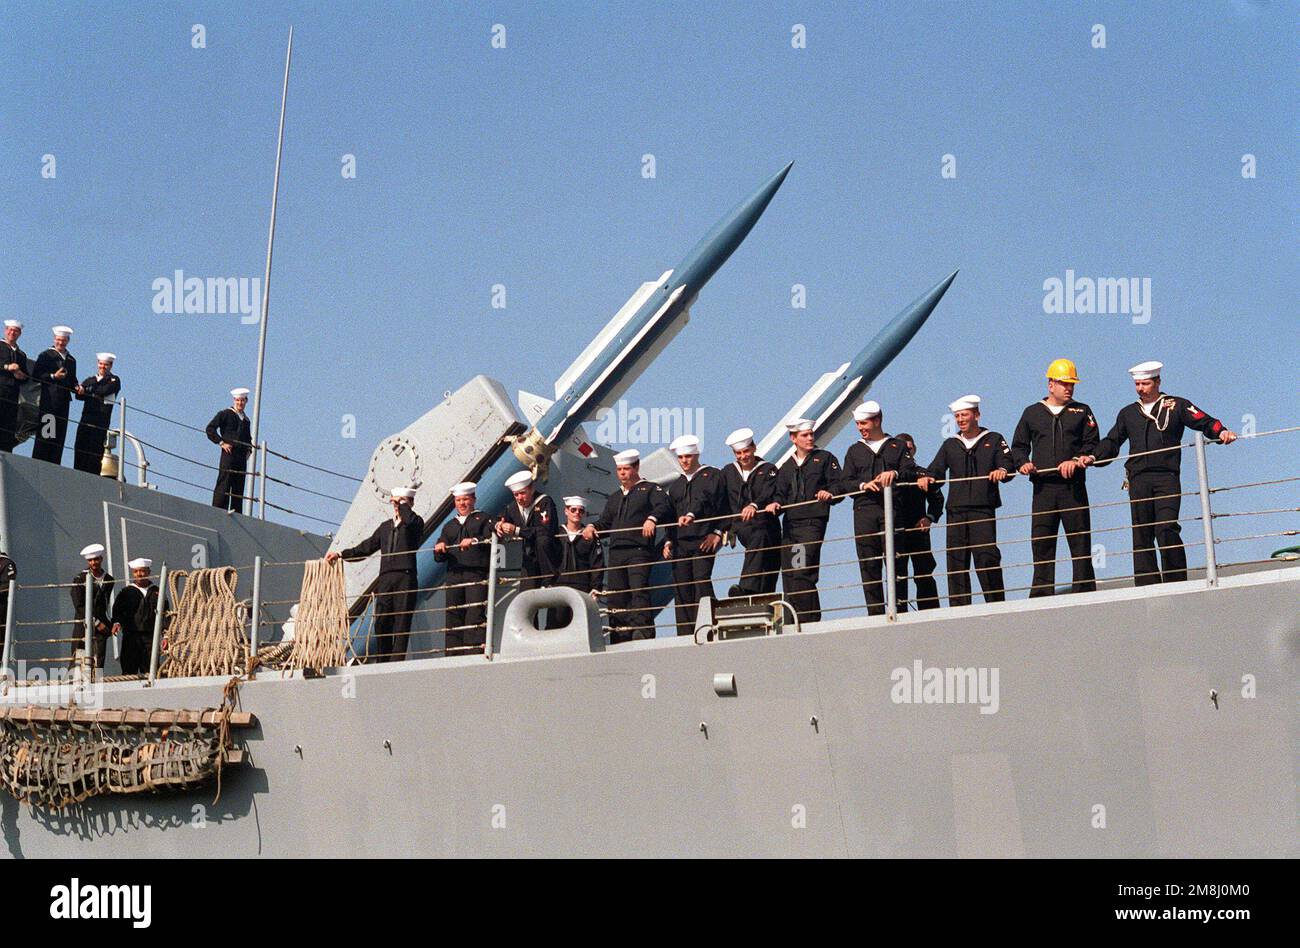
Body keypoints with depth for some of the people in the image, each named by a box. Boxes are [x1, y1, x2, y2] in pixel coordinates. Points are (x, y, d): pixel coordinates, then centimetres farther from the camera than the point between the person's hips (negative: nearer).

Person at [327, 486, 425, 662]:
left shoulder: (416, 522, 7)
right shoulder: (385, 526, 25)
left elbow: (410, 520, -19)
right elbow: (367, 547, 25)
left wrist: (402, 502, -2)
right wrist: (340, 554, 17)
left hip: (405, 577, -5)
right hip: (385, 578, 5)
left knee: (401, 621, -8)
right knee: (381, 622, 0)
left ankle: (397, 662, -10)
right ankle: (381, 663, 3)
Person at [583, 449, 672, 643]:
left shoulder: (650, 489, 9)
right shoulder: (614, 498, 29)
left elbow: (664, 507, -8)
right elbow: (605, 522, 26)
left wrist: (652, 518, -28)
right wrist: (592, 527, 4)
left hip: (639, 551, -6)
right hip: (616, 552, 6)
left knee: (639, 590, -19)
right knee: (614, 596, 1)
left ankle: (642, 631, -24)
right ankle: (619, 639, 3)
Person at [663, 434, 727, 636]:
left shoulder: (712, 476, 5)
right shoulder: (675, 485, 23)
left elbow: (723, 506, -2)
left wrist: (717, 533, -12)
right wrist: (669, 541, 13)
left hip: (703, 541, -5)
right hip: (679, 544, 5)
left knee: (702, 583, -15)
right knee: (681, 589, 0)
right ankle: (685, 635, 1)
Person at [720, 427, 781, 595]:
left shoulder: (768, 469, 5)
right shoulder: (728, 472, 16)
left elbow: (769, 494, -13)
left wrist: (754, 505, -31)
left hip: (765, 524, 0)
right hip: (742, 528, 0)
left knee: (758, 541, -23)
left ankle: (746, 588, -35)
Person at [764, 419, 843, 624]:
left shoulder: (825, 459, 10)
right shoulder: (787, 467, 23)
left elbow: (838, 485, 1)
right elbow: (780, 493, 15)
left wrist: (829, 494, -20)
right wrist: (775, 503, -6)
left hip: (813, 522, -5)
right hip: (790, 524, 5)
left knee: (802, 571, -17)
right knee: (788, 574, 2)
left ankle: (810, 618, -15)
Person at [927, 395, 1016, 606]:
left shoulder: (994, 440, 13)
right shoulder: (950, 445, 21)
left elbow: (1008, 466, 3)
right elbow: (936, 471, 15)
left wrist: (1002, 470, -20)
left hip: (983, 509, -3)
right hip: (956, 510, 3)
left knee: (986, 556, -13)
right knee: (956, 560, -1)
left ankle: (997, 603, -7)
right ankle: (959, 607, 1)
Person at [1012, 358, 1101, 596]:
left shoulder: (1082, 412, 12)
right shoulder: (1032, 413, 15)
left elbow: (1092, 443, 3)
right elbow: (1019, 445, 19)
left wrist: (1076, 461, -14)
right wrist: (1022, 462, -2)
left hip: (1073, 486, -1)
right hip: (1043, 487, 1)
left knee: (1080, 541, -2)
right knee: (1041, 541, -1)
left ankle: (1084, 592, 1)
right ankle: (1042, 593, 2)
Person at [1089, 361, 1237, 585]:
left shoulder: (1176, 406, 11)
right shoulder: (1128, 413, 23)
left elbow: (1204, 422, 2)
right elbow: (1112, 442, 25)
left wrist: (1221, 432, -18)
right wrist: (1093, 457, 8)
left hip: (1167, 477, -4)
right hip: (1138, 480, 4)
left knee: (1166, 528, -18)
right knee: (1141, 536, 1)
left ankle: (1176, 581, -10)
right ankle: (1147, 587, 4)